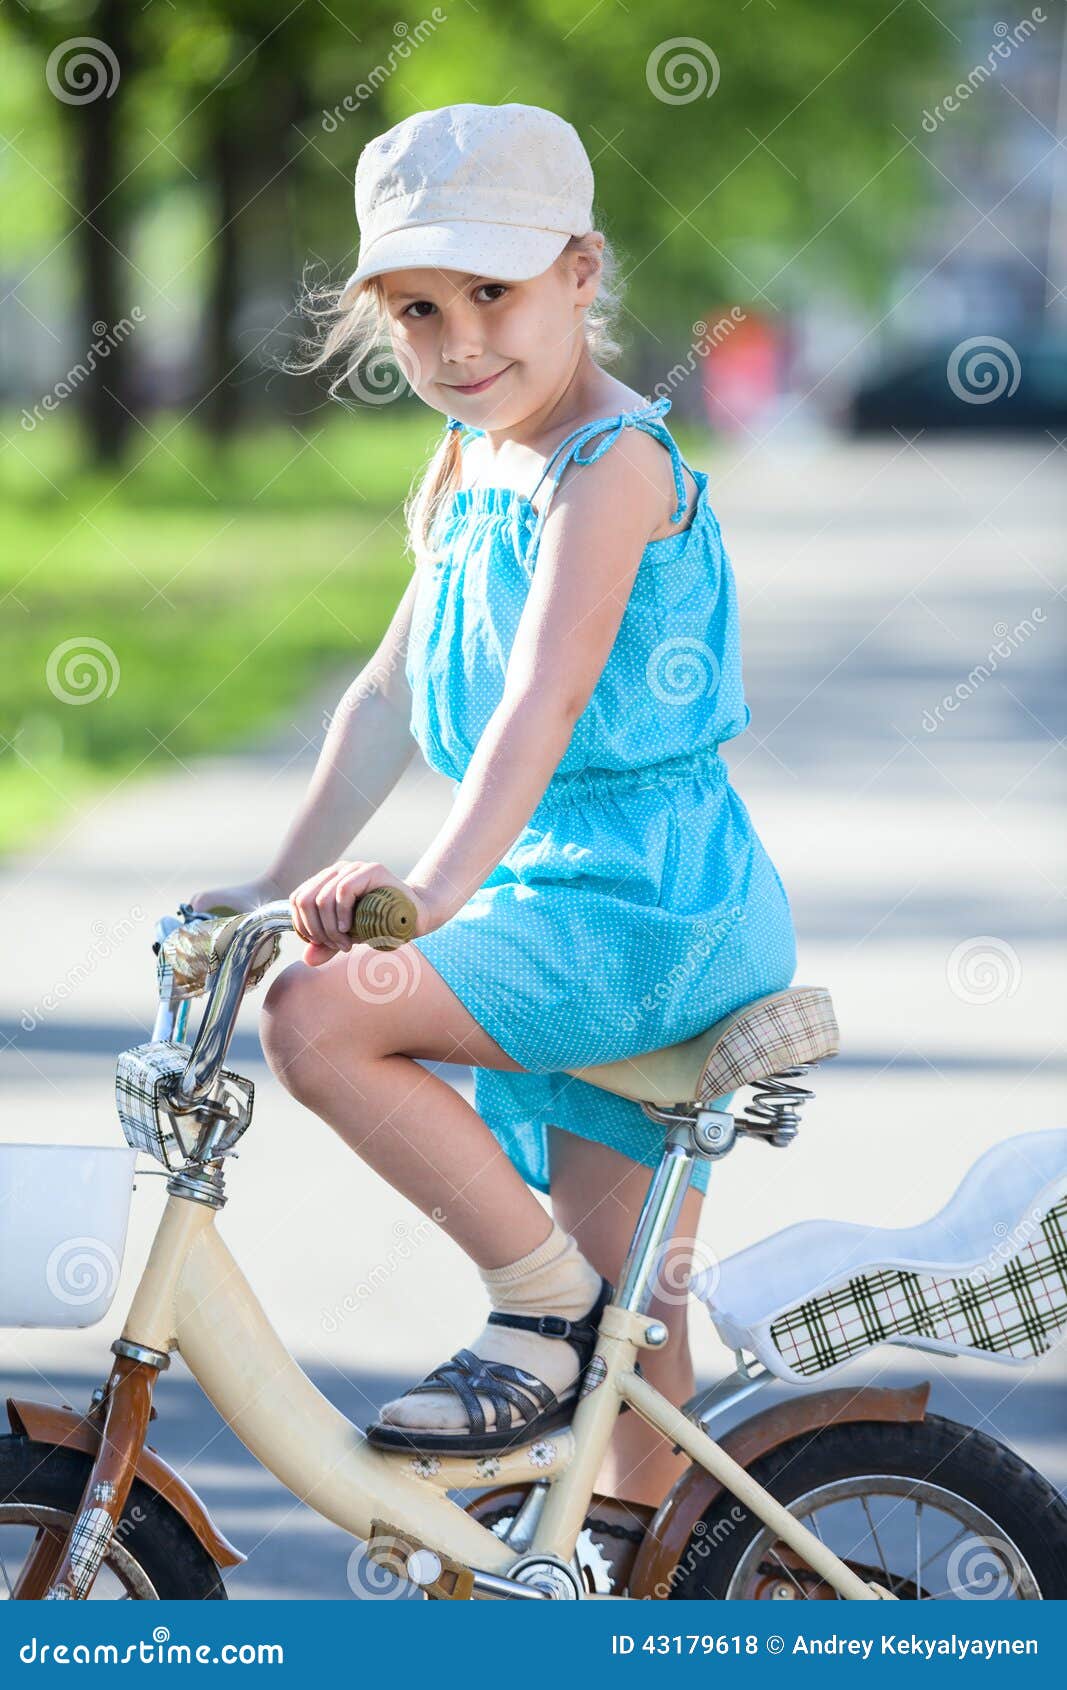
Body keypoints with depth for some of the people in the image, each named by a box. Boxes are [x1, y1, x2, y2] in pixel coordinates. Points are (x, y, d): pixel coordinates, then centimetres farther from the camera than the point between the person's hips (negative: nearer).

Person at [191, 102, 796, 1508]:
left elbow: (544, 697, -27)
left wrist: (435, 888, -37)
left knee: (319, 1016, -23)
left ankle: (546, 1308, -12)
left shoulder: (611, 461, -15)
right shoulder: (472, 466, 14)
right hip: (561, 905, 9)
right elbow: (394, 693, 19)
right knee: (631, 1316, 13)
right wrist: (281, 881, 15)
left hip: (646, 893, -9)